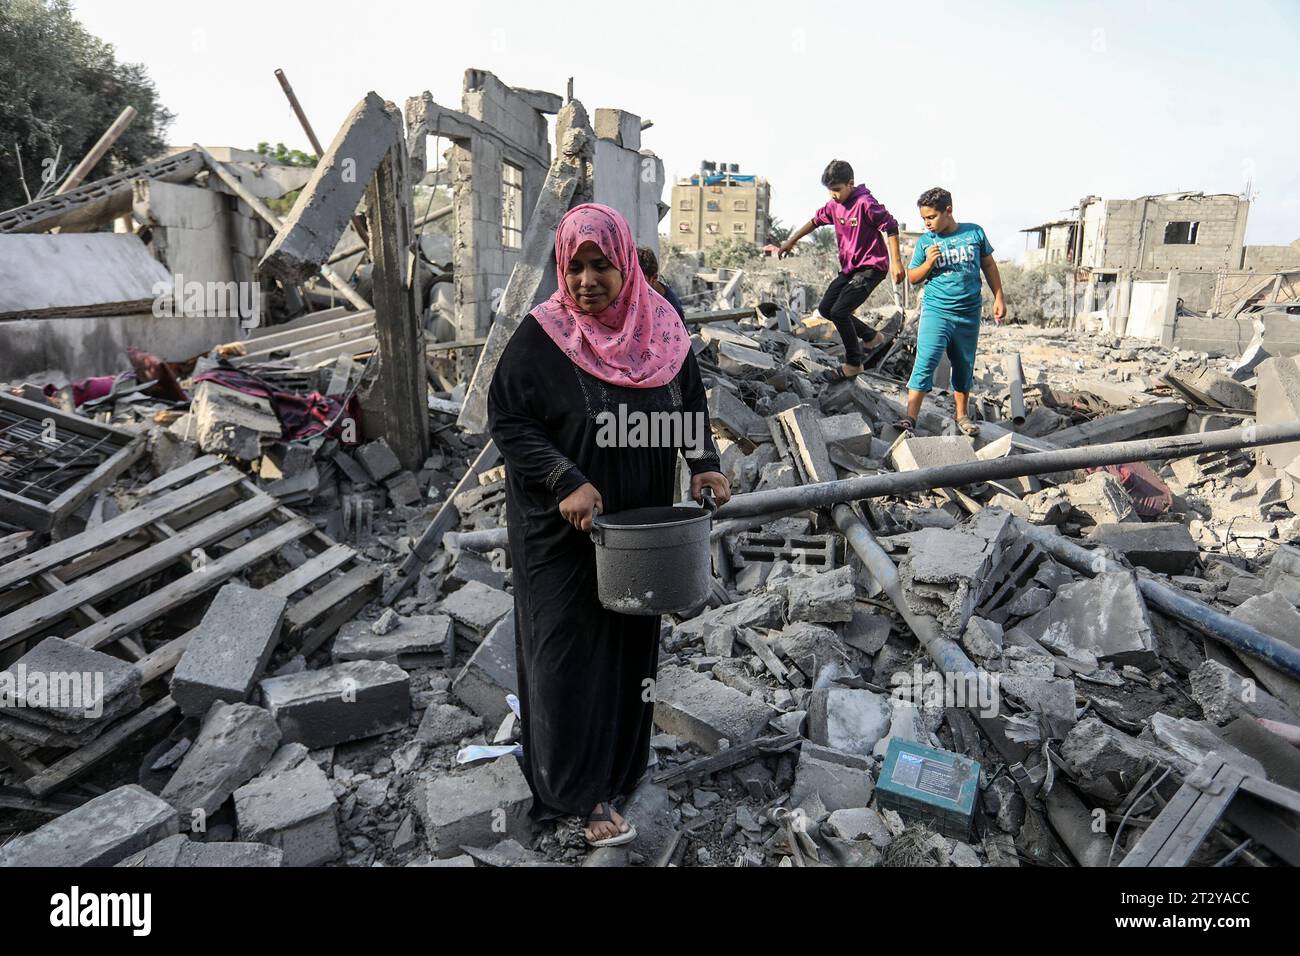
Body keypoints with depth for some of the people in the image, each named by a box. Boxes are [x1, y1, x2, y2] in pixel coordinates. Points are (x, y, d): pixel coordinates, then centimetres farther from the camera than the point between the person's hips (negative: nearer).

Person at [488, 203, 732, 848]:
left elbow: (691, 406, 9)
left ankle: (620, 761, 40)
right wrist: (565, 482, -26)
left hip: (643, 523, 5)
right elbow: (507, 420, -14)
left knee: (630, 642, 17)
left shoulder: (661, 329, 0)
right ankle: (582, 791, 23)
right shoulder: (540, 336, -13)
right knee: (571, 653, 5)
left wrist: (705, 463, -9)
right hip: (563, 530, -4)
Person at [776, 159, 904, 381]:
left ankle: (854, 364, -1)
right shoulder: (834, 205, 5)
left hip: (870, 267, -9)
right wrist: (790, 242, 22)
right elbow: (815, 220, 21)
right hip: (849, 269, 9)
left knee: (839, 312, -17)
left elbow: (890, 227, -19)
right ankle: (873, 339, 22)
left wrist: (895, 262, -25)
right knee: (825, 309, 9)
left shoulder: (865, 203, -18)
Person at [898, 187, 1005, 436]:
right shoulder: (925, 241, 1)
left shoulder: (974, 233, 2)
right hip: (936, 311, -2)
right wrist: (928, 263, -12)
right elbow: (912, 278, 7)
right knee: (925, 362, -17)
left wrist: (998, 298, 8)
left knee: (964, 366, 13)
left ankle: (962, 415, 30)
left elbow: (989, 265, 12)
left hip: (969, 314, 2)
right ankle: (910, 418, -20)